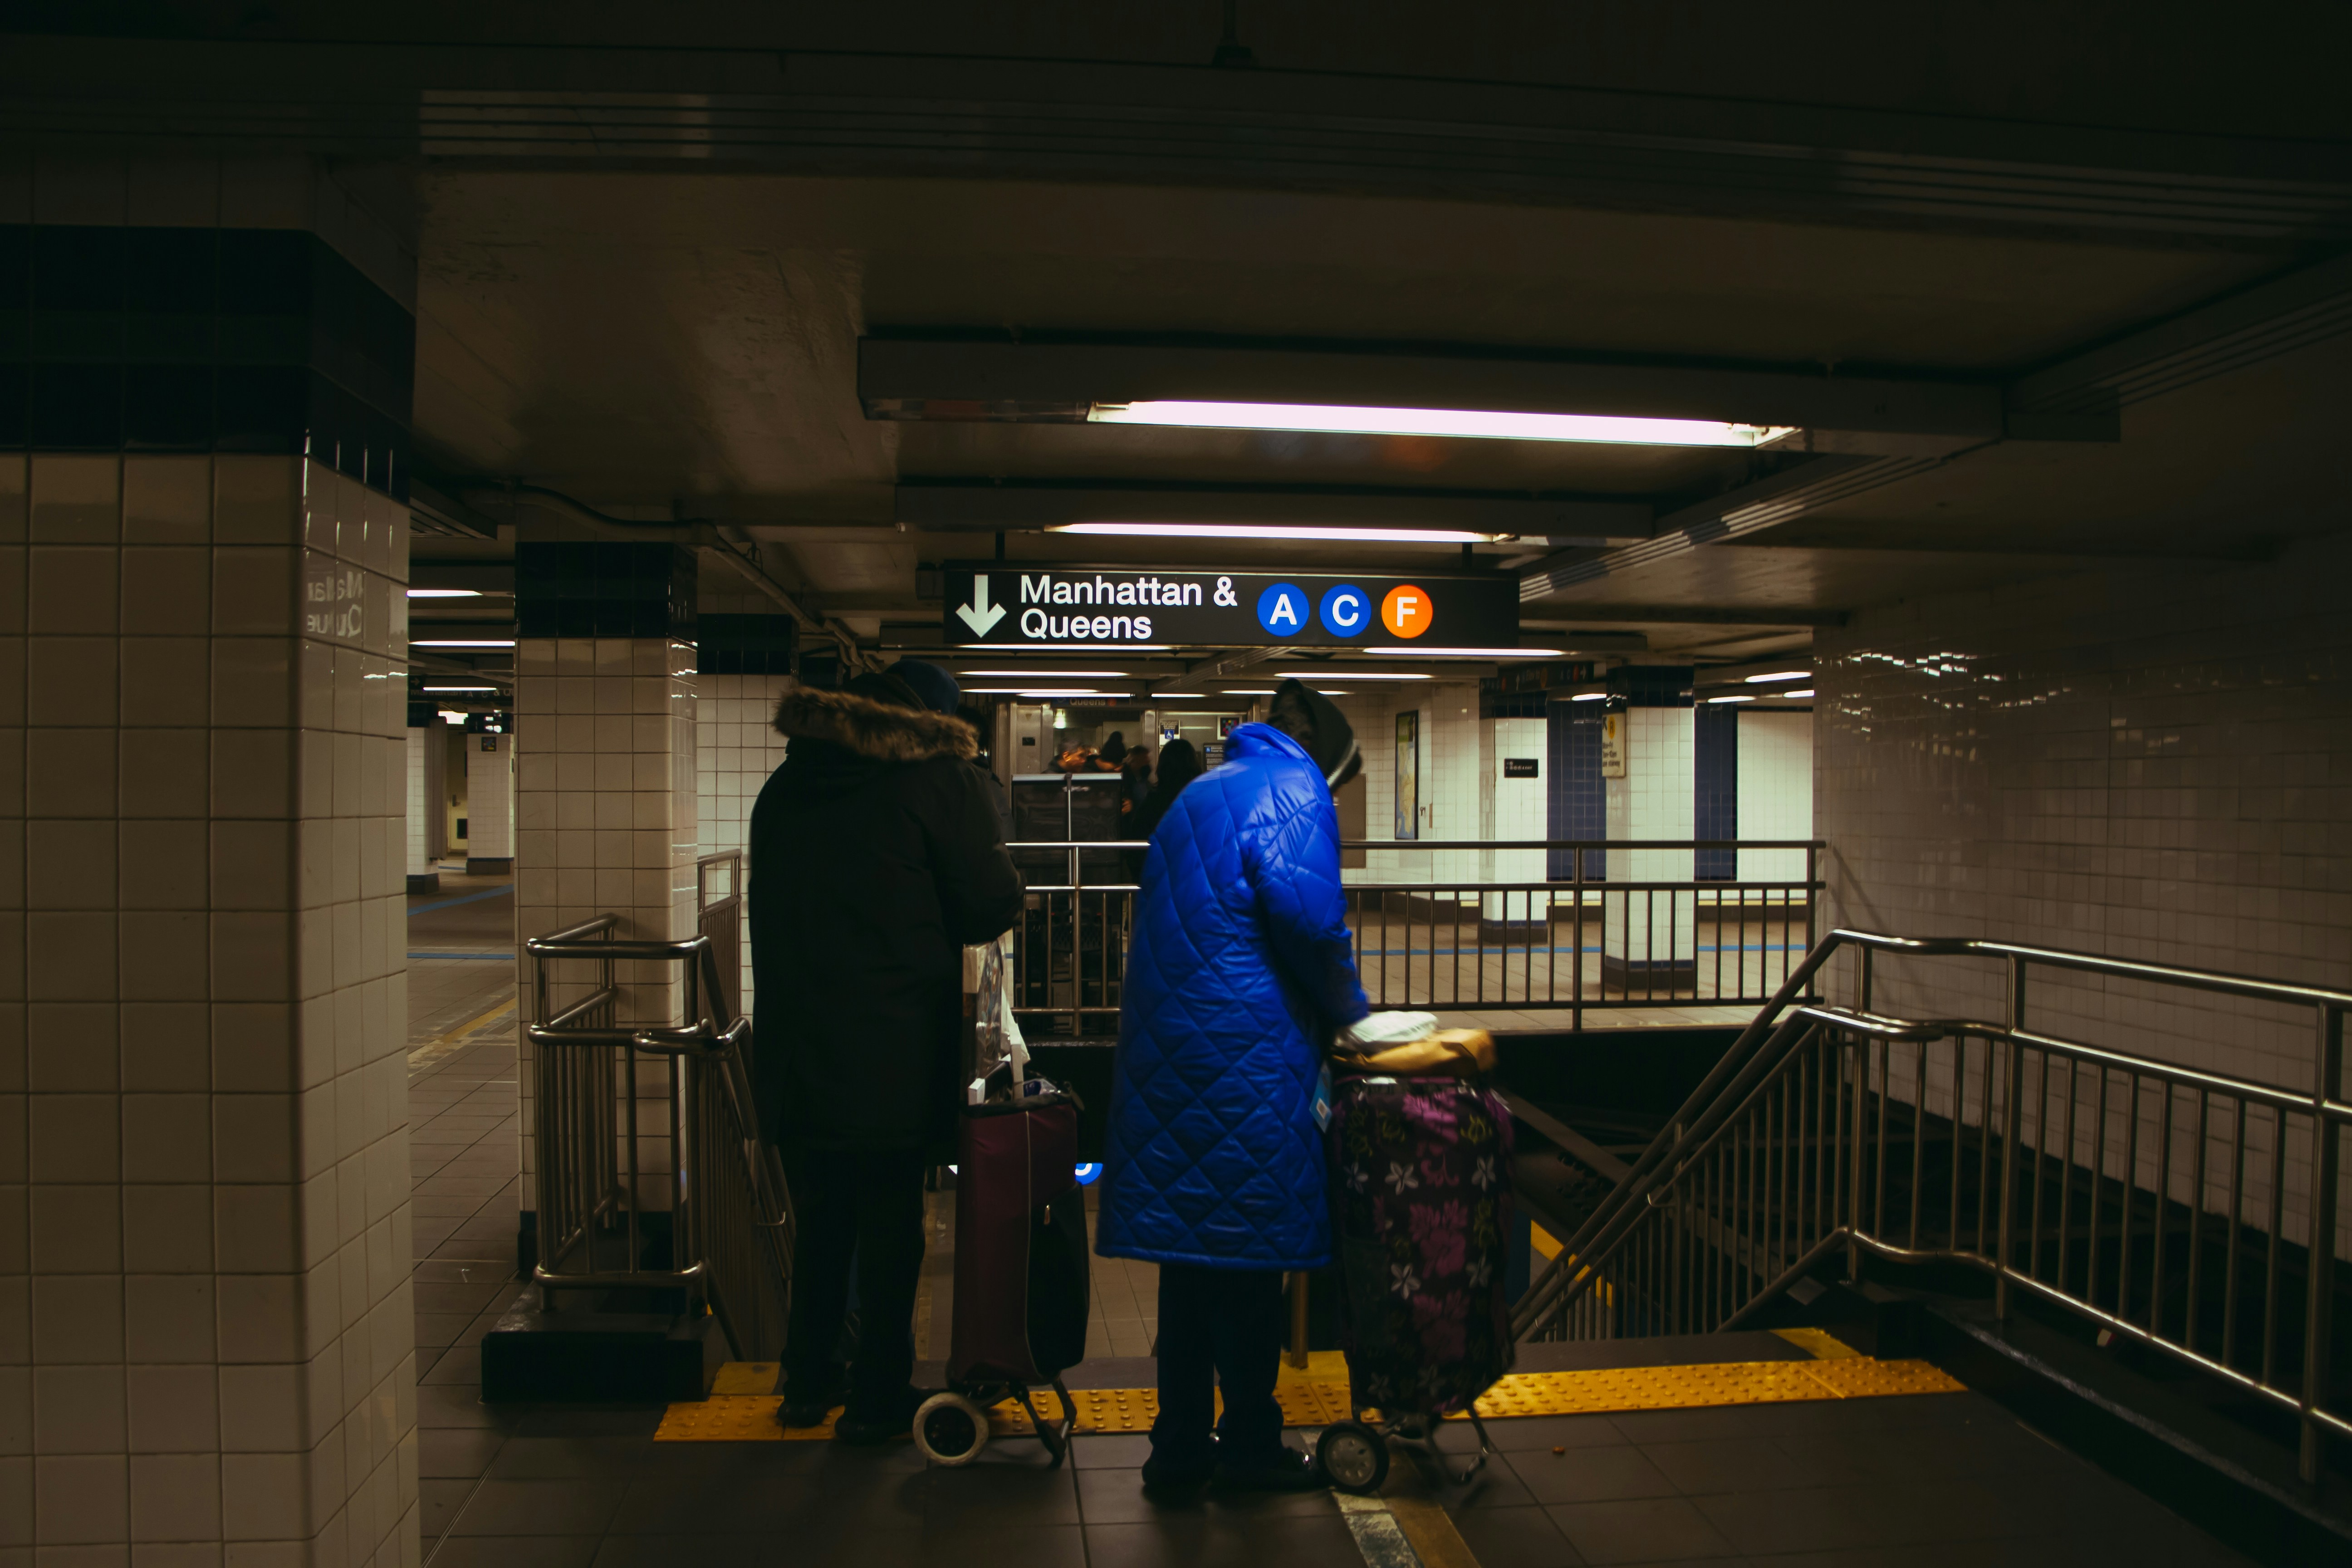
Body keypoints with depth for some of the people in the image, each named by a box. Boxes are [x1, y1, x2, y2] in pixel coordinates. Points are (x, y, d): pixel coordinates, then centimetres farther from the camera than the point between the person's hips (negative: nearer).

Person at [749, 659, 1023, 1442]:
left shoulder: (786, 784, 11)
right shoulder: (942, 780, -8)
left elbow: (773, 911, 15)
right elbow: (992, 903, -8)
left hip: (794, 1048, 6)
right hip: (895, 1055, -5)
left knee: (820, 1222, 19)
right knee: (891, 1228, 7)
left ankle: (808, 1381, 30)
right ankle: (878, 1398, 17)